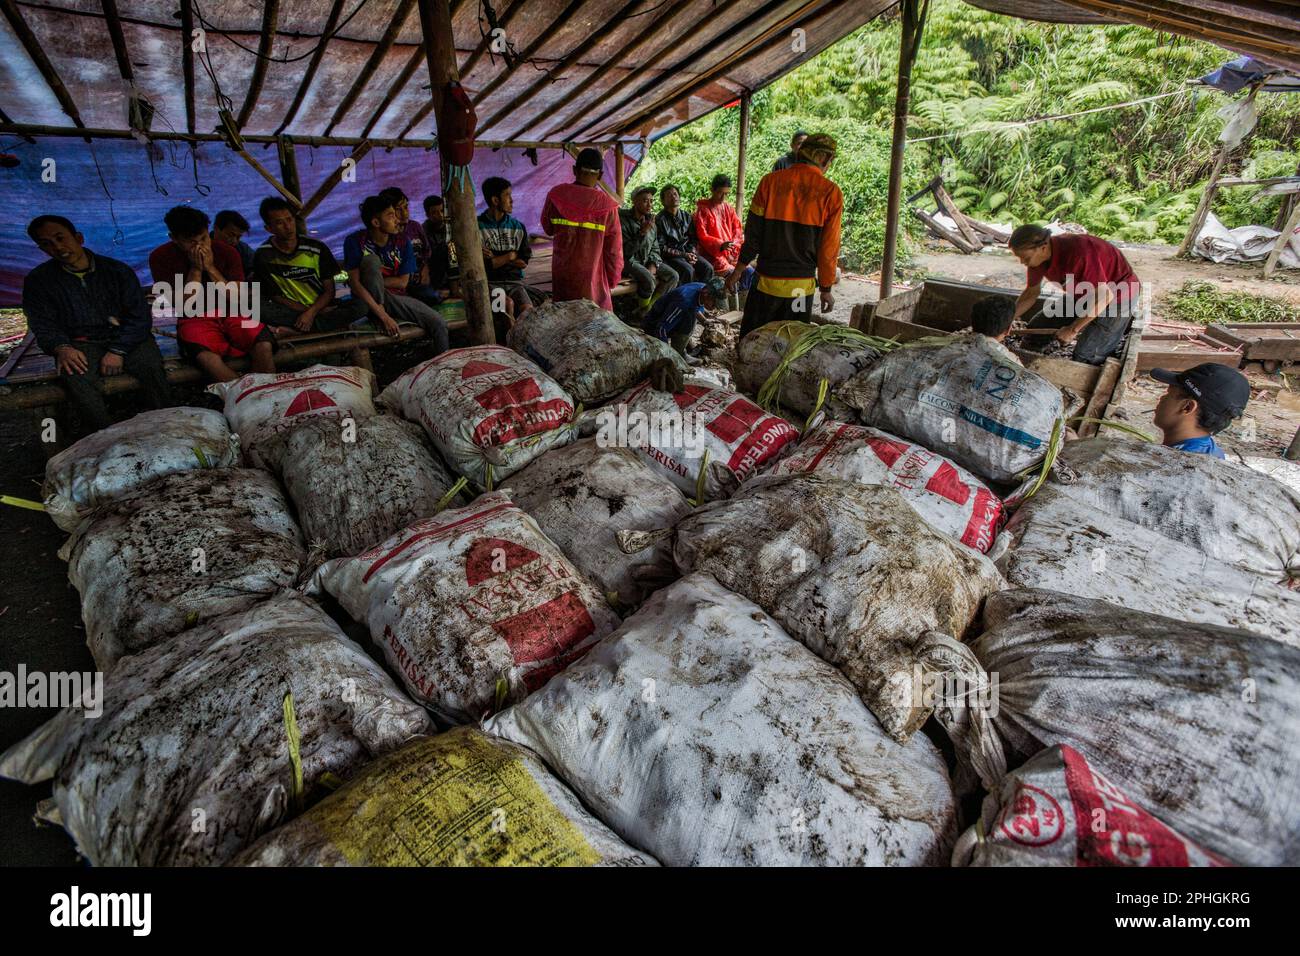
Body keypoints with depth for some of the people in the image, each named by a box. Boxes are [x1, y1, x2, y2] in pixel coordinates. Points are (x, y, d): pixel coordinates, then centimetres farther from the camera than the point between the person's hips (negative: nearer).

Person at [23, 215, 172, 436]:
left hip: (127, 340, 0)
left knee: (151, 366, -34)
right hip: (81, 345, 1)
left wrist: (118, 351, -13)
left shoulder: (117, 270, 7)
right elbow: (43, 325, 9)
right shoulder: (37, 280, 11)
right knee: (75, 377, -34)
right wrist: (61, 348, -16)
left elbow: (140, 317, 1)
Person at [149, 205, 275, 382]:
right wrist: (196, 269, -11)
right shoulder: (160, 258, -1)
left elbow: (238, 299, -4)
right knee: (207, 357, -36)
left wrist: (210, 268, -12)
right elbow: (182, 307, -6)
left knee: (264, 346, -31)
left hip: (232, 314, 2)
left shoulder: (226, 252, 2)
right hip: (195, 319, -1)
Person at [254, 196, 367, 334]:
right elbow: (276, 297, -5)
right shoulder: (263, 256, -6)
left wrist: (311, 312, -19)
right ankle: (332, 323, -26)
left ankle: (291, 330, -24)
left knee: (360, 305, -26)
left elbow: (329, 290, -1)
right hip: (291, 310, -2)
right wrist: (313, 312, -17)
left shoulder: (317, 248, -3)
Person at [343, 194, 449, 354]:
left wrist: (375, 280, -15)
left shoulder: (403, 242, -3)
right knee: (371, 260, -28)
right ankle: (378, 318, -21)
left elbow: (402, 282, -3)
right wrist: (383, 315, -27)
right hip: (368, 299, -3)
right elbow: (355, 283, -19)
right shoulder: (355, 242, -13)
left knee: (439, 324, -16)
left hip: (396, 297, 3)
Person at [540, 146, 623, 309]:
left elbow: (548, 229, 11)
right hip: (592, 276, -3)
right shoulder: (607, 204, -12)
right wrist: (613, 280, 6)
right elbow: (614, 248, -6)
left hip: (562, 272, 3)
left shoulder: (556, 195, -5)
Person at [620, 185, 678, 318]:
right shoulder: (624, 219, -14)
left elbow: (655, 248, 12)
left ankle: (650, 306, 1)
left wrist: (653, 264, -7)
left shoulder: (650, 219, 6)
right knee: (649, 279, -33)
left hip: (647, 260, 7)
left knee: (673, 276, -9)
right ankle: (643, 314, -9)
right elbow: (626, 251, -20)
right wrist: (643, 232, -26)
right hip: (629, 261, -7)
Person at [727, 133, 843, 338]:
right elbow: (829, 248, -1)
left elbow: (753, 233, -1)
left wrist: (738, 270, 9)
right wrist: (826, 289, 7)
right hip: (802, 286, 0)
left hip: (766, 282, 0)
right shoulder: (831, 192, -4)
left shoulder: (770, 181, -3)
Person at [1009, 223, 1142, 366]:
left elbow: (1104, 295, -31)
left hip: (1118, 295, -8)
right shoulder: (1037, 257, -13)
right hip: (1088, 292, 8)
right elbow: (1031, 293, 3)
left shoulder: (1077, 252, -36)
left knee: (1084, 356, -14)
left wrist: (1073, 329, -28)